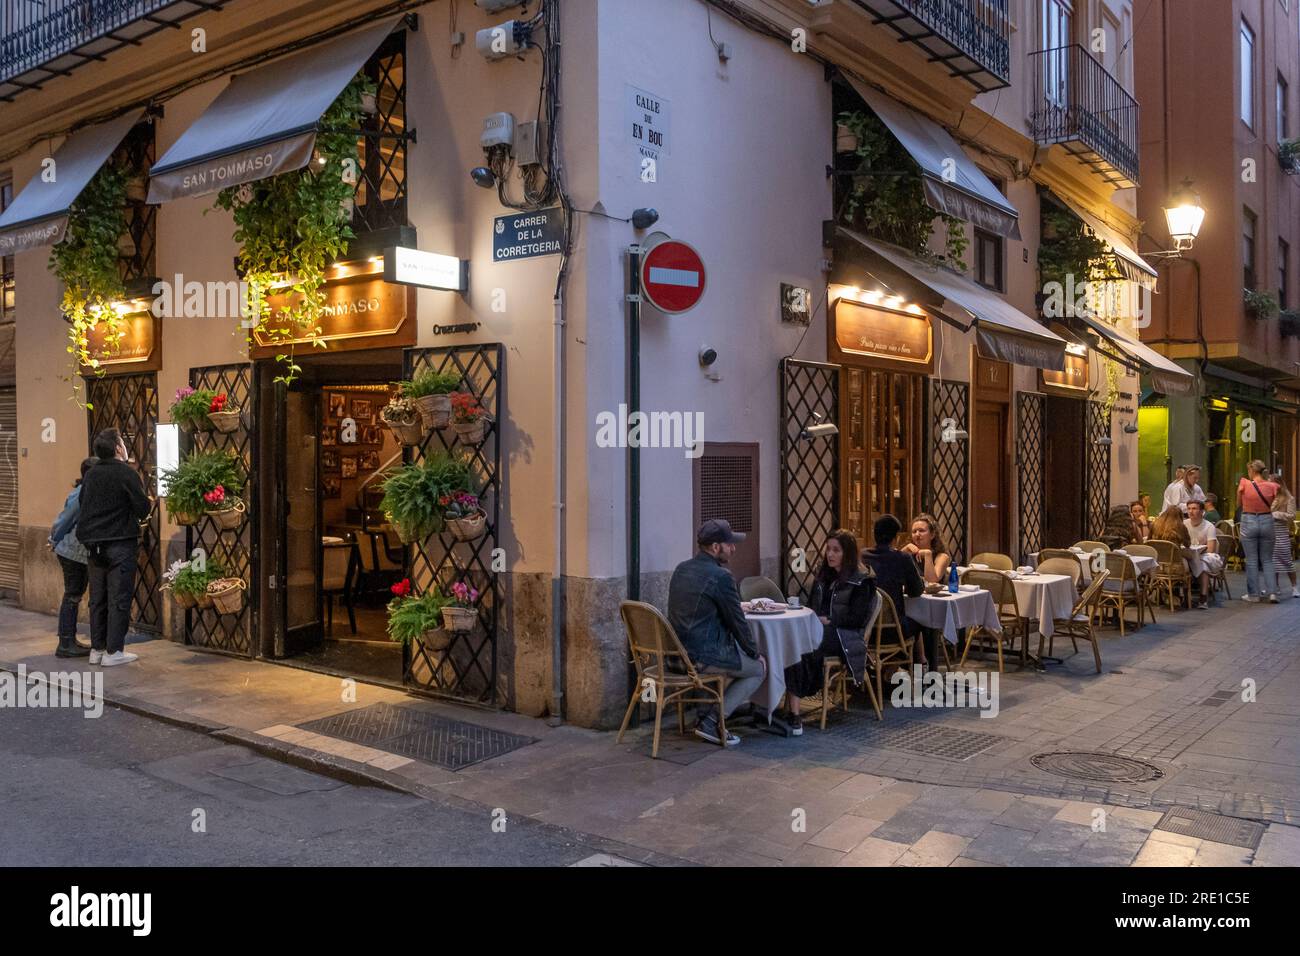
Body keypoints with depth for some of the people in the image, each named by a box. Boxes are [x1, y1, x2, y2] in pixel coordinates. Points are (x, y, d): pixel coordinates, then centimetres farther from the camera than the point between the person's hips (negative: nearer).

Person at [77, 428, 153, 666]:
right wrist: (150, 504, 9)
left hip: (93, 545, 6)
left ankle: (97, 649, 18)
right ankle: (113, 651, -1)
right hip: (120, 544, -6)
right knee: (119, 598, -2)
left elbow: (83, 506, 14)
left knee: (97, 598, 13)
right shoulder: (126, 473, -11)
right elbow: (143, 508, -12)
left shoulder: (90, 475, 9)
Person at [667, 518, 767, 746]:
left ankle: (709, 716, 22)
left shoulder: (681, 569, 10)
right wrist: (755, 653, 7)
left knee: (740, 654, 29)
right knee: (760, 668, 11)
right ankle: (710, 722, 3)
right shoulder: (720, 576, -17)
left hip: (677, 651, 9)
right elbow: (737, 621, -10)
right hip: (705, 655, -9)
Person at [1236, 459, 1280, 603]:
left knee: (1251, 560, 5)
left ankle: (1254, 594, 9)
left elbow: (1238, 504, 4)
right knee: (1267, 560, 13)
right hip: (1267, 522, 2)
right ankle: (1272, 593, 5)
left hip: (1248, 522, -2)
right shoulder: (1272, 486, -3)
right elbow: (1272, 504, 2)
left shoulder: (1244, 484, -9)